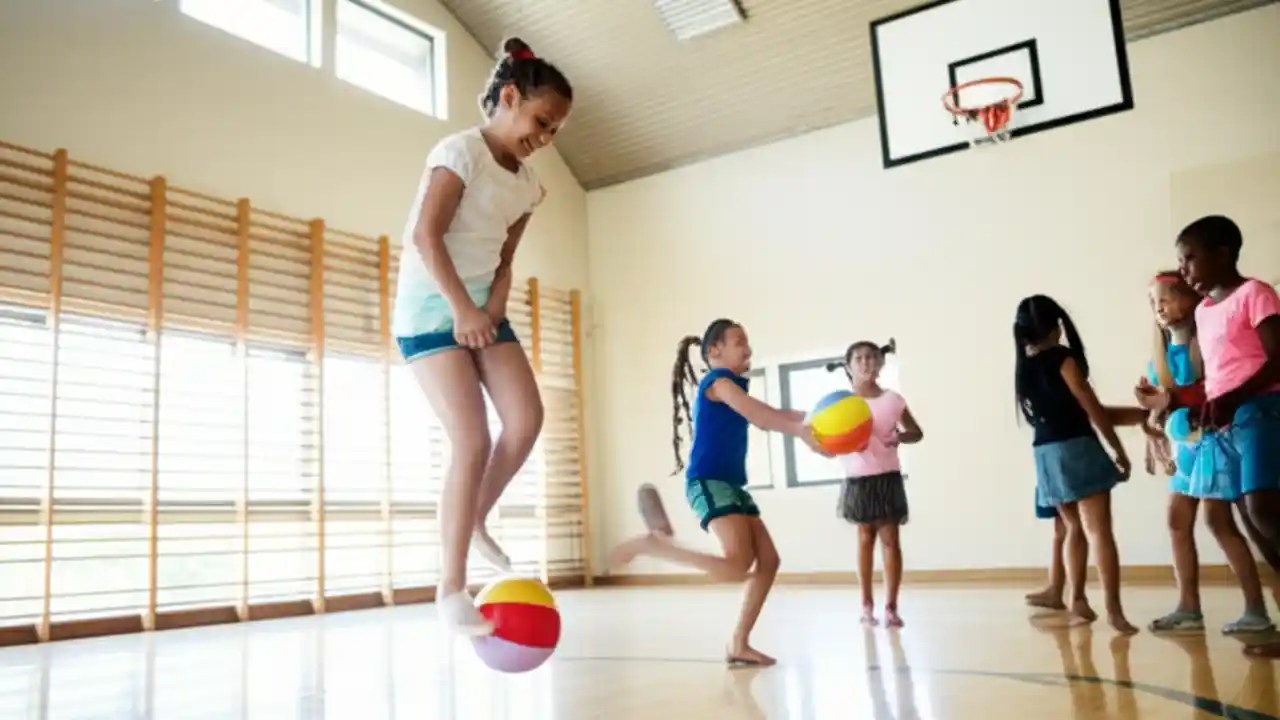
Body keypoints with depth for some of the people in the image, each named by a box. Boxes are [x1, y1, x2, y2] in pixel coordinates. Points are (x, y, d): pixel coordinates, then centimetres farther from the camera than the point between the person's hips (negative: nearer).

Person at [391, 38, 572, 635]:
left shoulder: (527, 183, 12)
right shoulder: (460, 151, -11)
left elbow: (503, 260, 13)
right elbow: (425, 235, -20)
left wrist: (492, 308, -5)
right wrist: (461, 308, -23)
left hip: (482, 308, 7)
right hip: (430, 310, -7)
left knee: (527, 419, -7)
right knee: (472, 441, -15)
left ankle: (476, 521, 17)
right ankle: (451, 588, -5)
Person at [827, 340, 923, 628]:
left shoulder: (892, 400, -2)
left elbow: (917, 432, 7)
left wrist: (900, 437, -14)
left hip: (887, 477, 0)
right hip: (858, 480, 0)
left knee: (890, 539, 0)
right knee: (865, 537, 10)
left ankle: (891, 606, 7)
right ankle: (867, 604, 20)